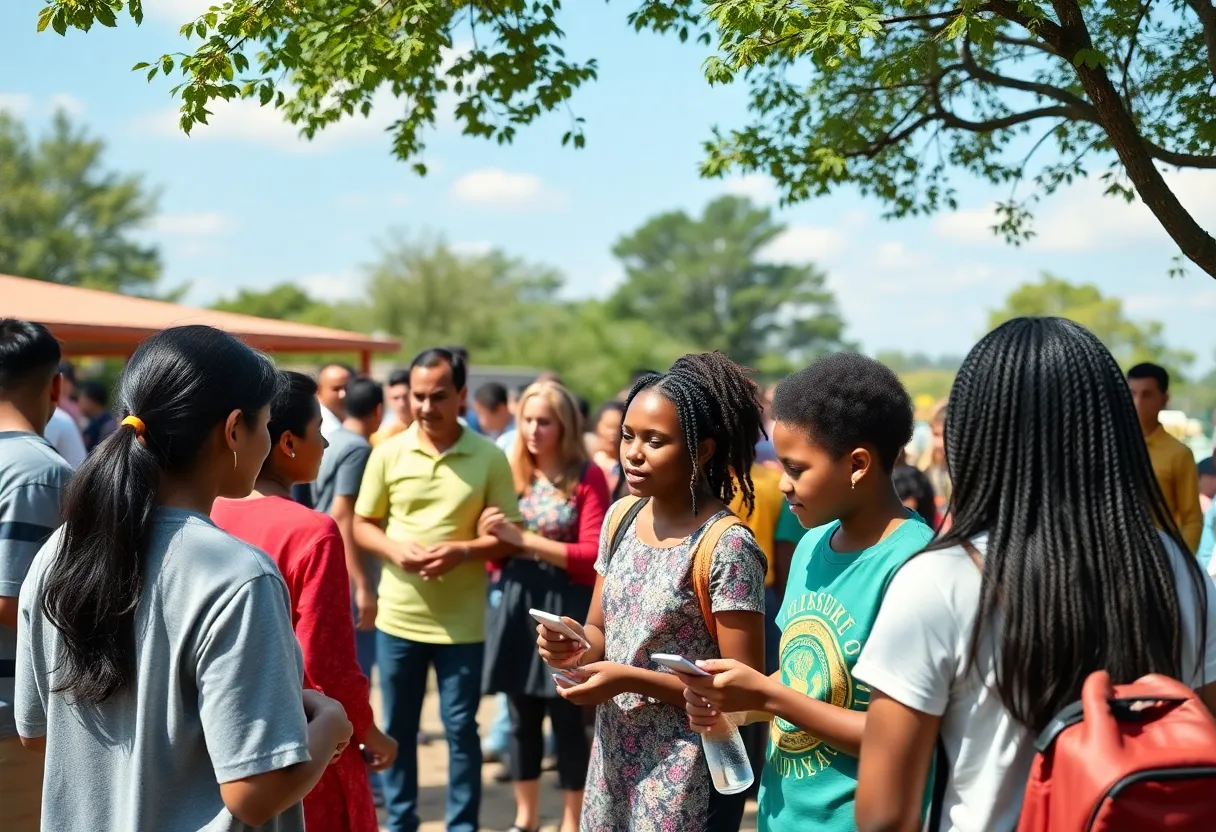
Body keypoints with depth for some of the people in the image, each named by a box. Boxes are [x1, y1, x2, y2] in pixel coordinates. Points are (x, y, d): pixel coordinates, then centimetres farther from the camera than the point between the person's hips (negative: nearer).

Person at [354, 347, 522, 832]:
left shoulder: (490, 457, -6)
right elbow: (362, 526, 6)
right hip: (398, 617, 2)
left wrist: (463, 551, -20)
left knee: (461, 728, 7)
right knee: (397, 727, 13)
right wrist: (396, 549, -15)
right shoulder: (387, 453, -1)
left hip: (461, 621, -2)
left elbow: (510, 535, -3)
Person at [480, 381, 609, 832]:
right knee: (522, 718, 12)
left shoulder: (587, 477, -5)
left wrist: (524, 539, -17)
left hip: (566, 608, -4)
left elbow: (593, 557, -13)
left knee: (567, 719, 3)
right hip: (517, 605, 4)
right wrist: (492, 538, -10)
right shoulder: (512, 474, 6)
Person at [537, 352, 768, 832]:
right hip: (614, 759, 7)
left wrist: (630, 679, -22)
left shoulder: (726, 547, -19)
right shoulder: (621, 519, 3)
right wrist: (575, 642, -10)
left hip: (684, 778, -6)